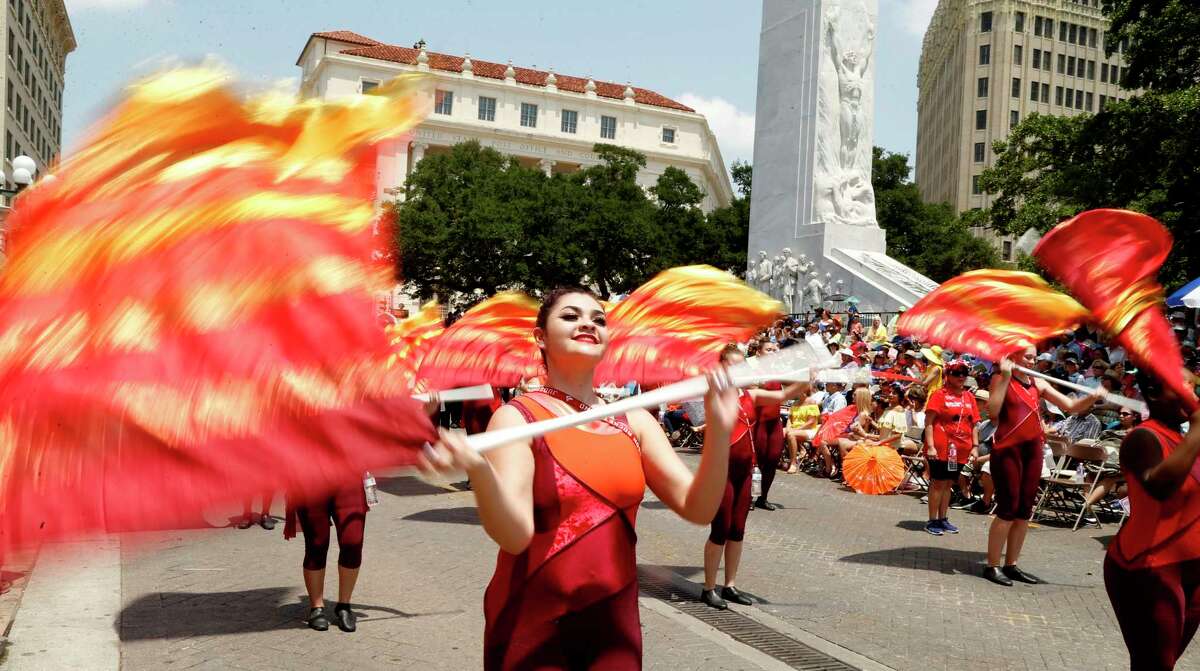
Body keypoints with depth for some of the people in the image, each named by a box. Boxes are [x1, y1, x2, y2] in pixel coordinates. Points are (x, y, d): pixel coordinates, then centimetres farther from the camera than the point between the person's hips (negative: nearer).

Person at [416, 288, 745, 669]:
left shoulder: (634, 421, 3)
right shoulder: (517, 417, -10)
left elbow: (697, 509, -4)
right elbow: (515, 535, -21)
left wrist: (718, 431, -19)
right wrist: (477, 468, -39)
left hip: (615, 624, 4)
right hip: (532, 627, -4)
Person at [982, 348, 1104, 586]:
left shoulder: (1038, 384, 13)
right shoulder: (1001, 380, -2)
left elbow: (1070, 406, 11)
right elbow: (992, 411, -17)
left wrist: (1091, 398, -8)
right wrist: (1006, 377, -18)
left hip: (1033, 448, 6)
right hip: (1007, 448, -6)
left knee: (1025, 510, 8)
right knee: (1008, 508, -7)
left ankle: (1011, 565, 18)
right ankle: (992, 566, 2)